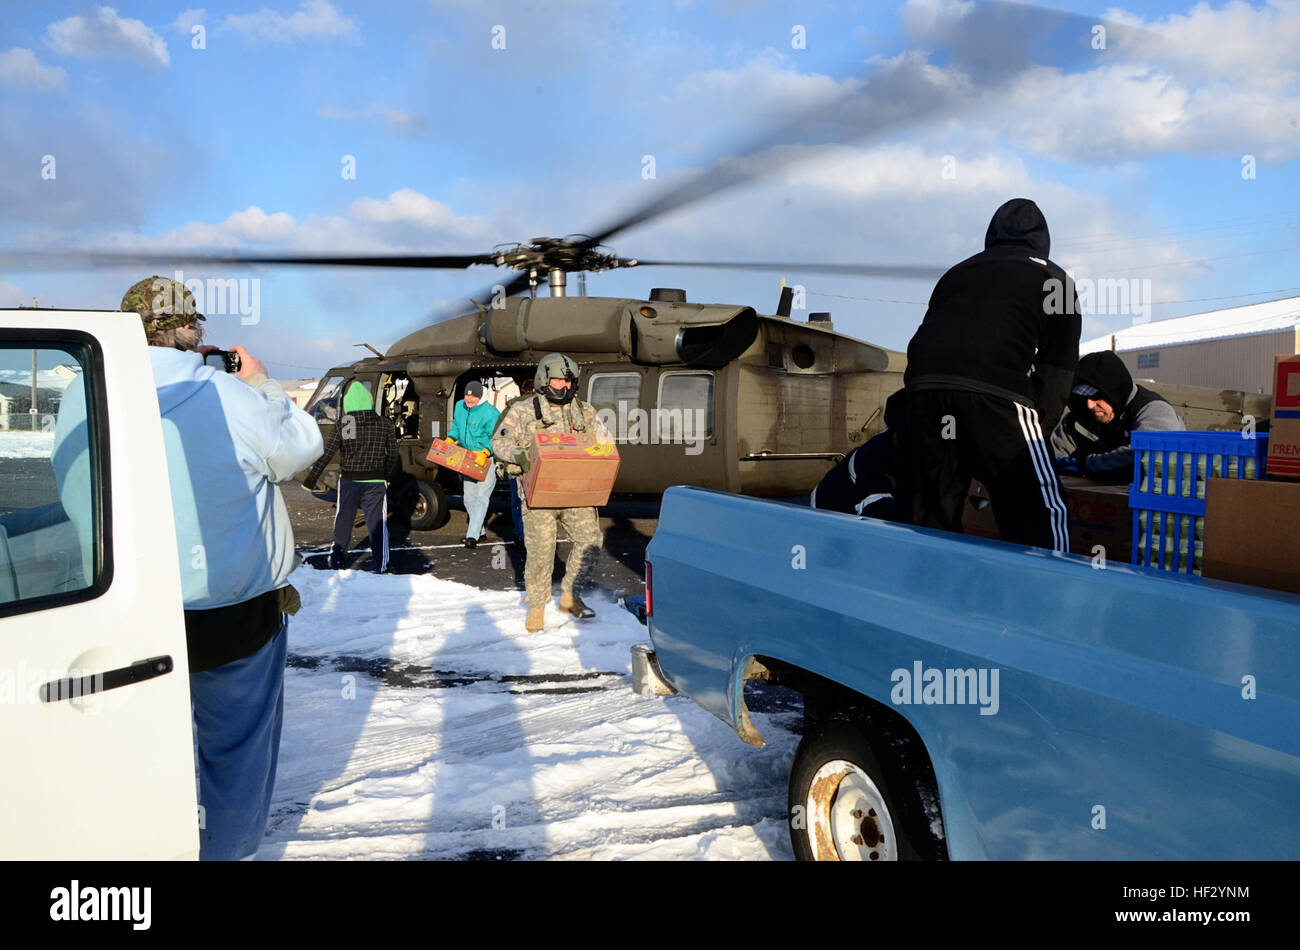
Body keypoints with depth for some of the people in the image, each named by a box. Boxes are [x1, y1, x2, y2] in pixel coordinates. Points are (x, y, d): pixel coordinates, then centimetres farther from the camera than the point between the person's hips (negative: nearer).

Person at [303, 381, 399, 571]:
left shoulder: (343, 424, -6)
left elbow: (326, 453, -7)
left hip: (348, 481, 0)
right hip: (375, 482, 0)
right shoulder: (384, 424, -3)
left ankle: (337, 561, 26)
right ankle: (381, 566, 6)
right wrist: (386, 476, 18)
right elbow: (392, 455, 4)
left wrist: (311, 479, -1)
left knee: (343, 522, 16)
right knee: (377, 524, 5)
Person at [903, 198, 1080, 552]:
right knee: (1039, 515, 2)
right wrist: (1038, 425, 16)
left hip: (923, 388, 5)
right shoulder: (1053, 280, 21)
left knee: (931, 518, 12)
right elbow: (1057, 370, 13)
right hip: (996, 391, -4)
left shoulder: (956, 273, 32)